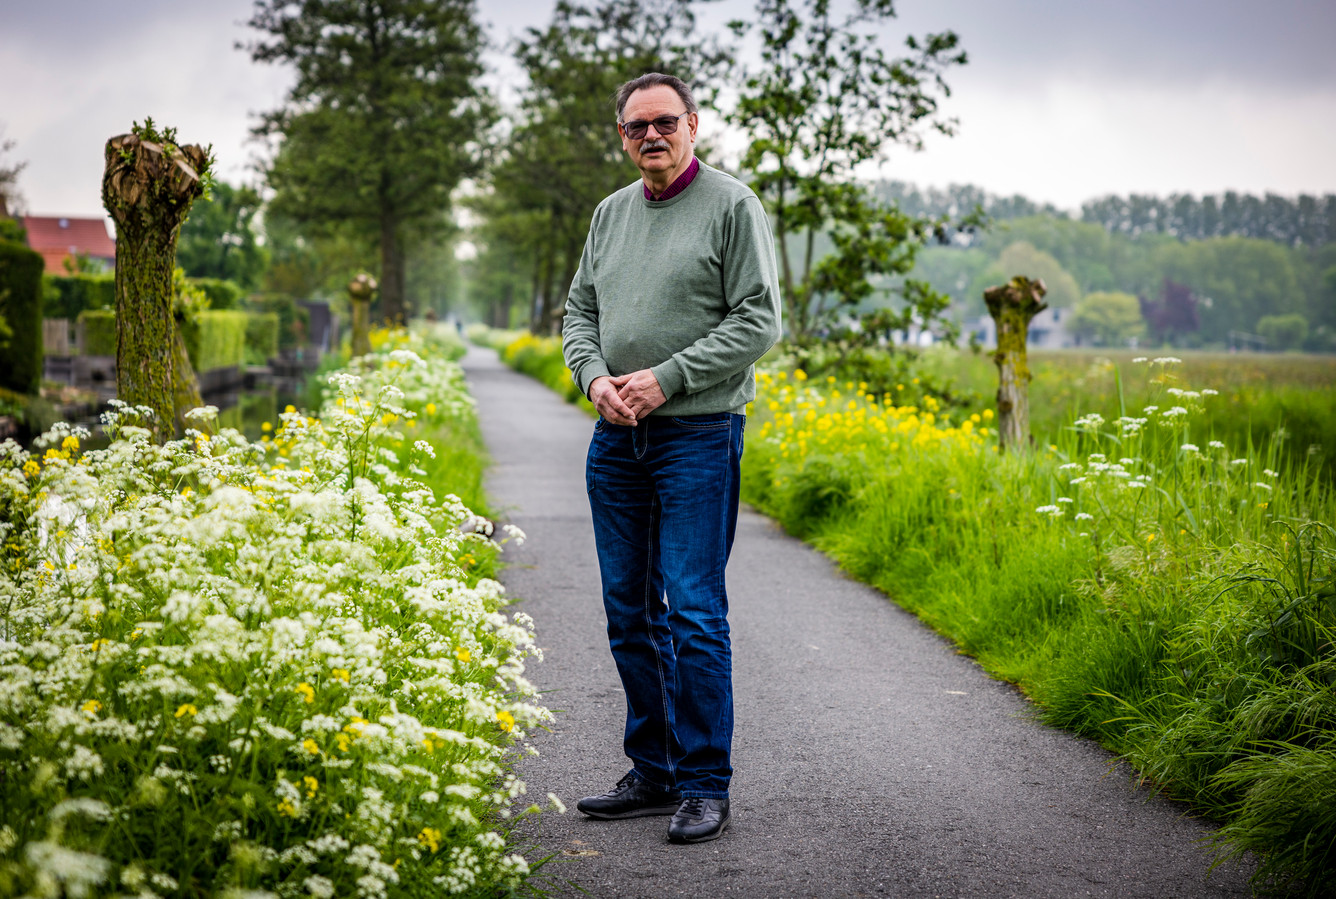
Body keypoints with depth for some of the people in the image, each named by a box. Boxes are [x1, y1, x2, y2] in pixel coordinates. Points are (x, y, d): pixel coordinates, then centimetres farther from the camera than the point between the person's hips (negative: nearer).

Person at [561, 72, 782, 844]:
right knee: (631, 614, 10)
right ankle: (653, 773, 20)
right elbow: (580, 312, 18)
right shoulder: (612, 213, 16)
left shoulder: (733, 207, -4)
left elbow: (760, 320, -10)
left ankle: (704, 786, 0)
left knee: (694, 613, -8)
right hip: (617, 439, 7)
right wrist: (595, 377, -3)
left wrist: (667, 378, -15)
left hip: (698, 434, -6)